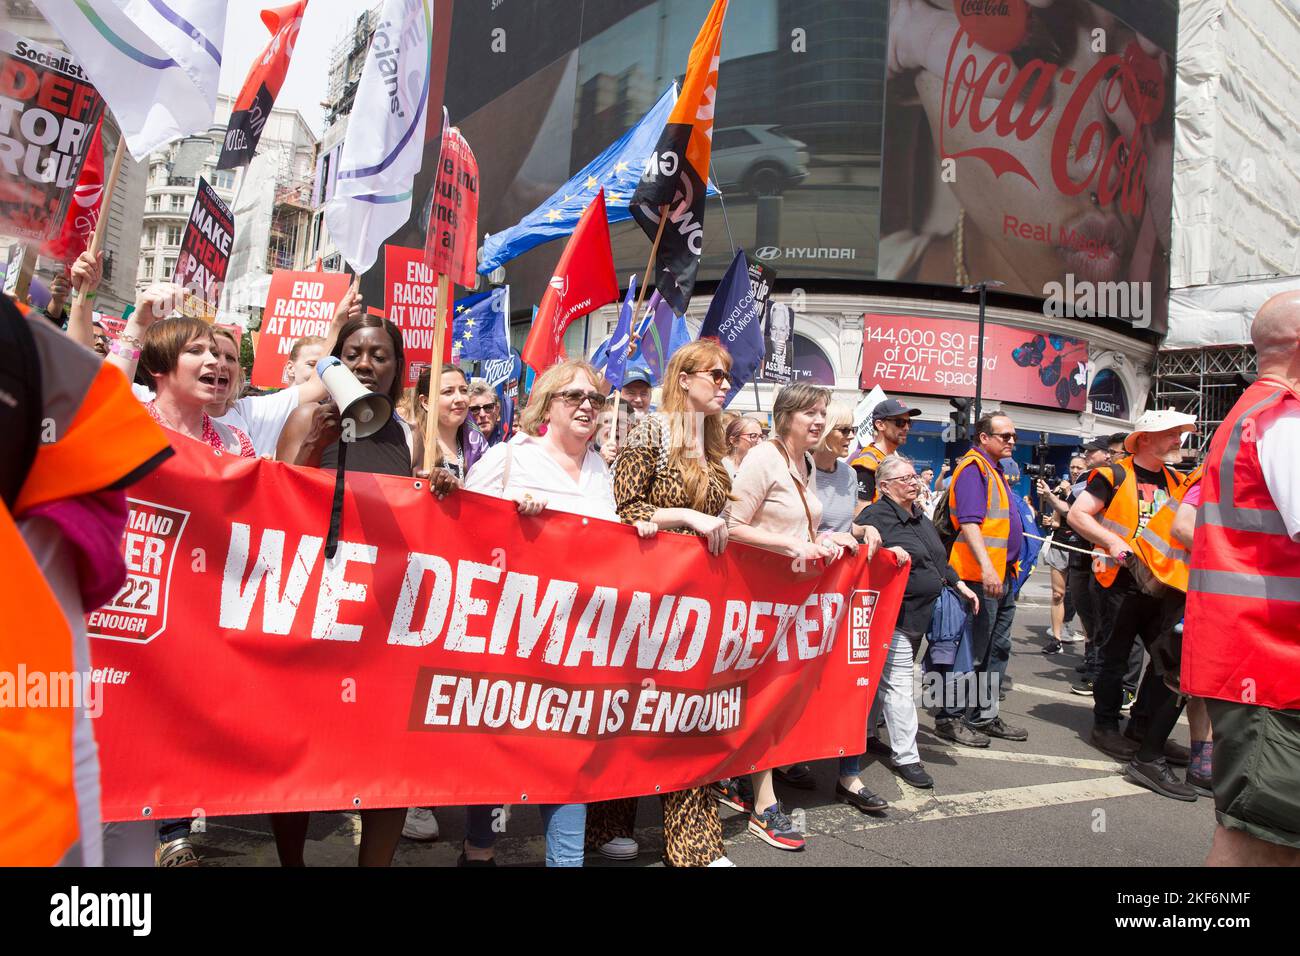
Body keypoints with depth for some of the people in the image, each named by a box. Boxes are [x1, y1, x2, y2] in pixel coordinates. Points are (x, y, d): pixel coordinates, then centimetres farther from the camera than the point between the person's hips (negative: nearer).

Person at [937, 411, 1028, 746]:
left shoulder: (996, 471, 19)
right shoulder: (973, 467, -12)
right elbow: (969, 521, -22)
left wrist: (1007, 568, 22)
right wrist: (987, 568, -30)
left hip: (1003, 575, 10)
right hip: (981, 576, -10)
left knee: (997, 650, 15)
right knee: (973, 651, -4)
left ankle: (985, 716, 25)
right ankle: (950, 718, 6)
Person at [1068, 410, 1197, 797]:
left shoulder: (1175, 481, 13)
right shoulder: (1114, 475, -7)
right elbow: (1077, 515, -12)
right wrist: (1114, 543, -20)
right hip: (1122, 581, -6)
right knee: (1116, 658, 3)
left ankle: (1143, 729, 23)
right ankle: (1106, 727, 18)